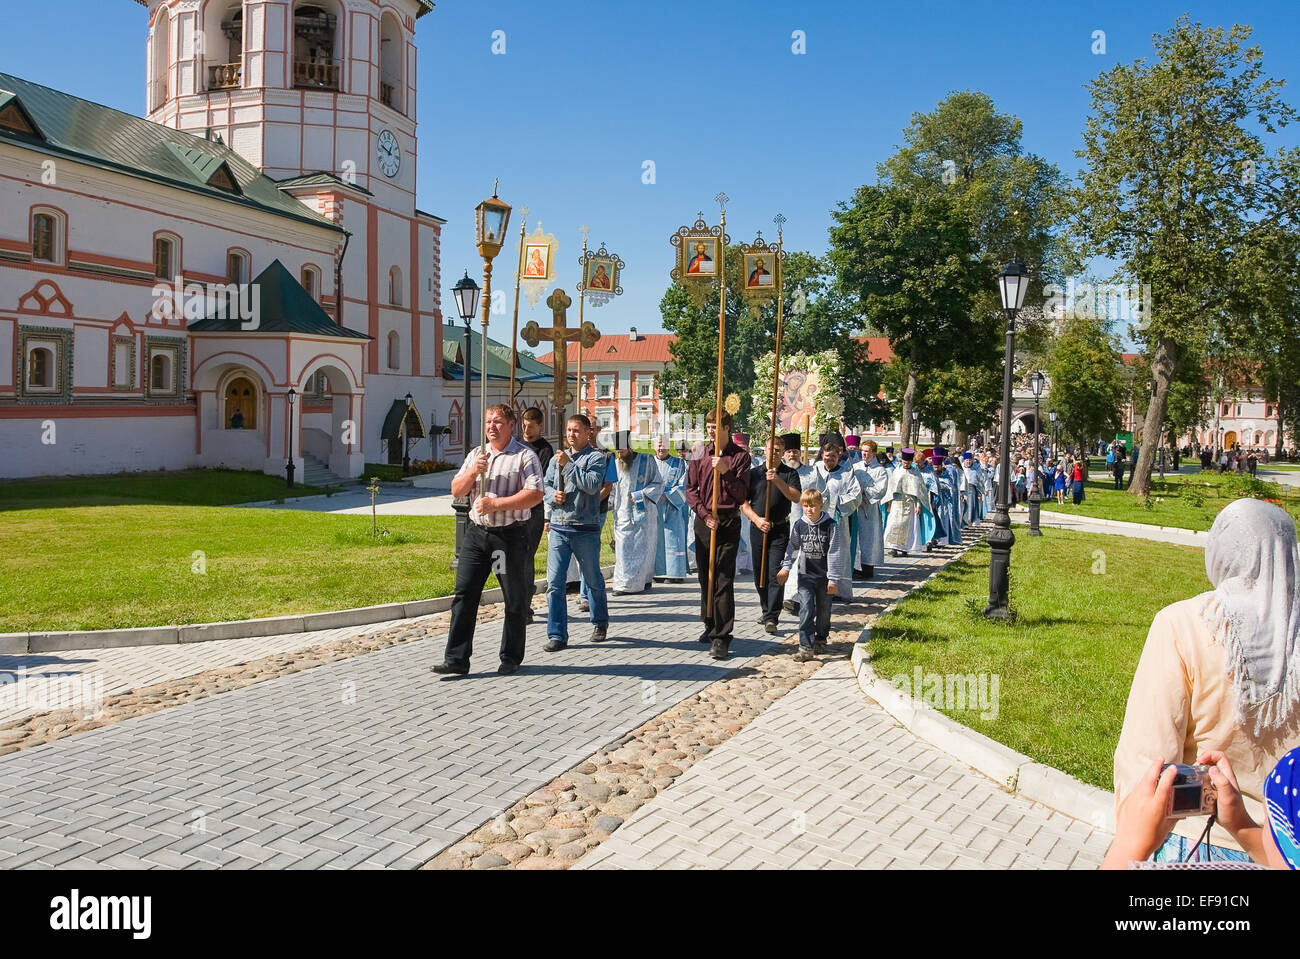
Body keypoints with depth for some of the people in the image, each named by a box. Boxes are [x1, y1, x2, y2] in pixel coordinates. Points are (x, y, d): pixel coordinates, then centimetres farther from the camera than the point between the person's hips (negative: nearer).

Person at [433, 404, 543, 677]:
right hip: (476, 532, 5)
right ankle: (456, 659, 2)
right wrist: (473, 472, -7)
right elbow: (456, 490, 12)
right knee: (464, 595, -1)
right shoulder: (476, 454, 15)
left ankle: (510, 658, 18)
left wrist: (495, 504, -18)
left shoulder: (525, 456, -4)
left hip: (510, 534, -5)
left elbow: (535, 496, -15)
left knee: (515, 599, 5)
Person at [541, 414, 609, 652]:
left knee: (593, 580, 12)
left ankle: (600, 623, 32)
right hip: (558, 528, 4)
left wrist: (568, 465, -17)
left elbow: (592, 485, -18)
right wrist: (553, 496, -6)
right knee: (554, 582, -3)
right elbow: (545, 486, 15)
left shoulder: (596, 457, -2)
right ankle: (557, 635, 1)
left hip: (586, 529, -4)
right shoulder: (558, 458, 14)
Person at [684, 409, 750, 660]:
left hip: (728, 521, -4)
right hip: (703, 520, 4)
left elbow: (741, 494, -6)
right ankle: (710, 625, 26)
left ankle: (721, 637, -9)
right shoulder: (700, 456, 9)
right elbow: (691, 489, 6)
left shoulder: (740, 456, -1)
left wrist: (725, 472, -21)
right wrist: (705, 514, -7)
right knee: (705, 577, 11)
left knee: (724, 580, -8)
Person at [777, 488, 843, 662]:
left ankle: (821, 640, 32)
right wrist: (786, 566, 3)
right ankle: (806, 647, -10)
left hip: (824, 576, -1)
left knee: (823, 611, 11)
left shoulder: (830, 525, -7)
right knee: (806, 610, -9)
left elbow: (834, 553, -7)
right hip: (805, 575, 1)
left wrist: (833, 579, -7)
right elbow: (792, 547, 14)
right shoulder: (799, 525, 1)